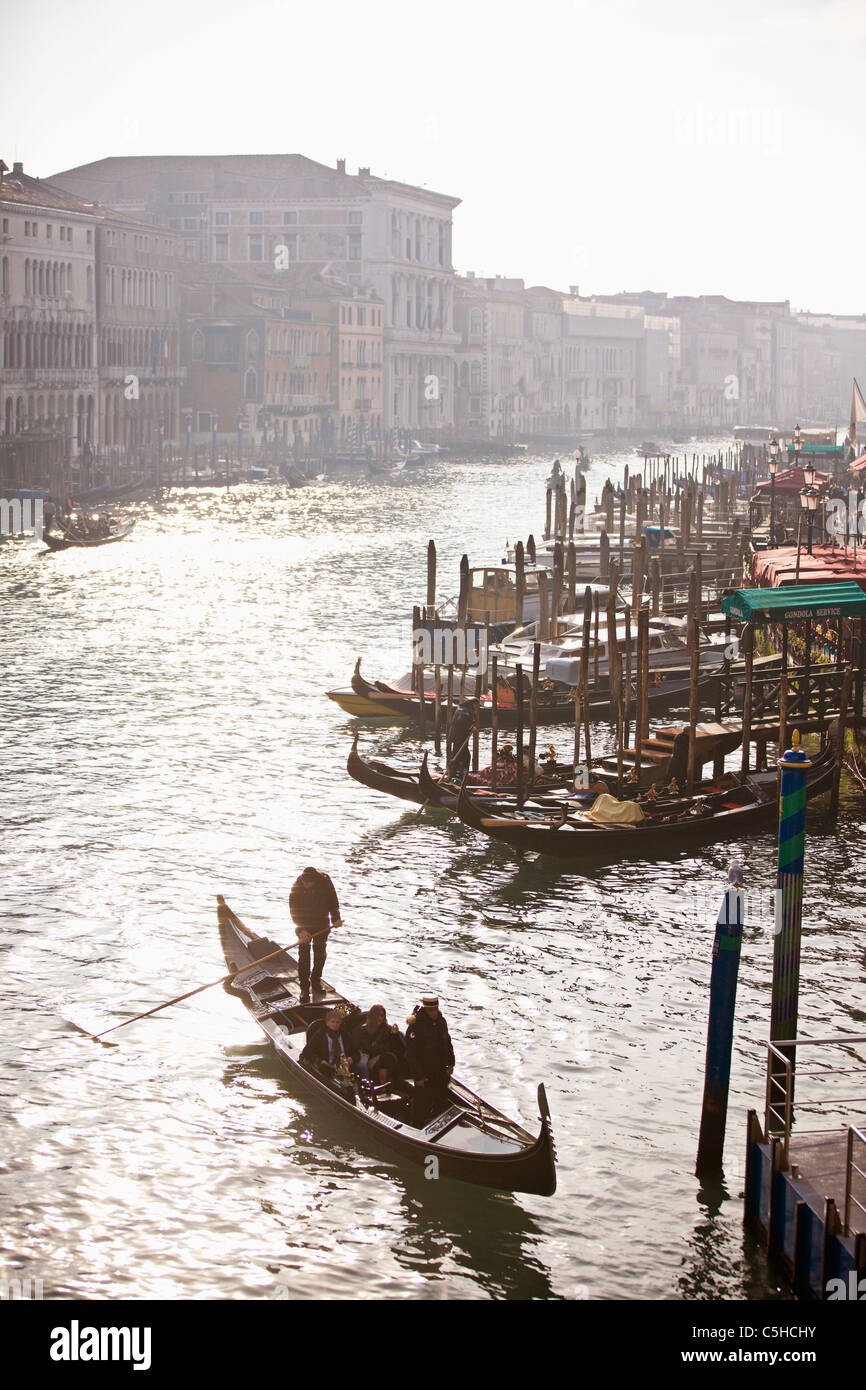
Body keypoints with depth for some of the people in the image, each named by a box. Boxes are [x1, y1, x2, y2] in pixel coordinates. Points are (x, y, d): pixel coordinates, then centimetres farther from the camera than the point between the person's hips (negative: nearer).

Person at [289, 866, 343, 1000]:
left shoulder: (325, 884, -16)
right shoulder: (297, 886, -19)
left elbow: (333, 903, -3)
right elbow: (294, 911, -15)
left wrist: (336, 919, -17)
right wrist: (301, 930, -22)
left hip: (322, 923, 2)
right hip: (303, 925, -2)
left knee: (320, 953, 9)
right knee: (304, 954, -5)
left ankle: (316, 981, 26)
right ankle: (304, 987, 0)